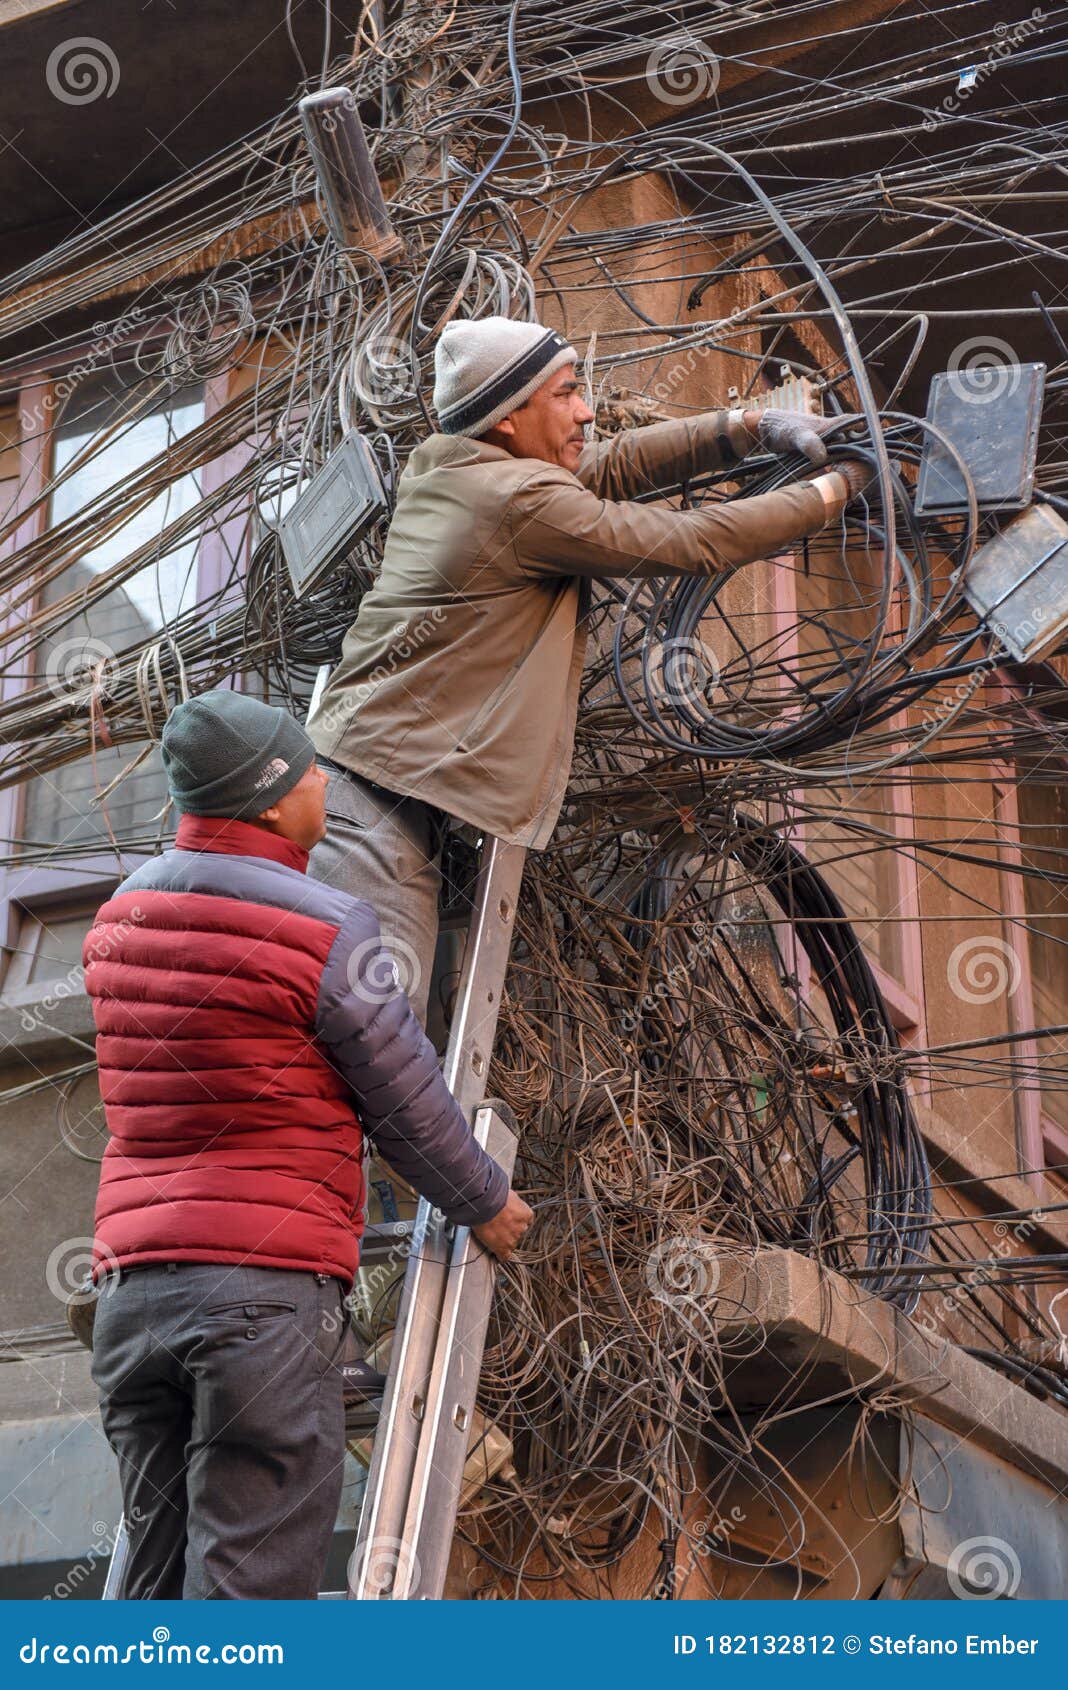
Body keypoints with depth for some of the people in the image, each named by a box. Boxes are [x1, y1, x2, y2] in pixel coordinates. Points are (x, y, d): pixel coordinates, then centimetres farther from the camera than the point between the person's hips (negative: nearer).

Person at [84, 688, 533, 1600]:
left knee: (159, 1570, 13)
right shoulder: (327, 931, -9)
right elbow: (409, 1104, -1)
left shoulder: (120, 919, 11)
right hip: (270, 1284, -6)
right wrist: (488, 1205, 16)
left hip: (132, 1285, 7)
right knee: (251, 1575, -4)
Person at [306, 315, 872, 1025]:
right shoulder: (522, 501, -13)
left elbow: (613, 463, 20)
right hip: (383, 799, -10)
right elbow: (694, 544, -8)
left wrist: (756, 426, 13)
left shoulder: (436, 468, 13)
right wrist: (837, 488, 5)